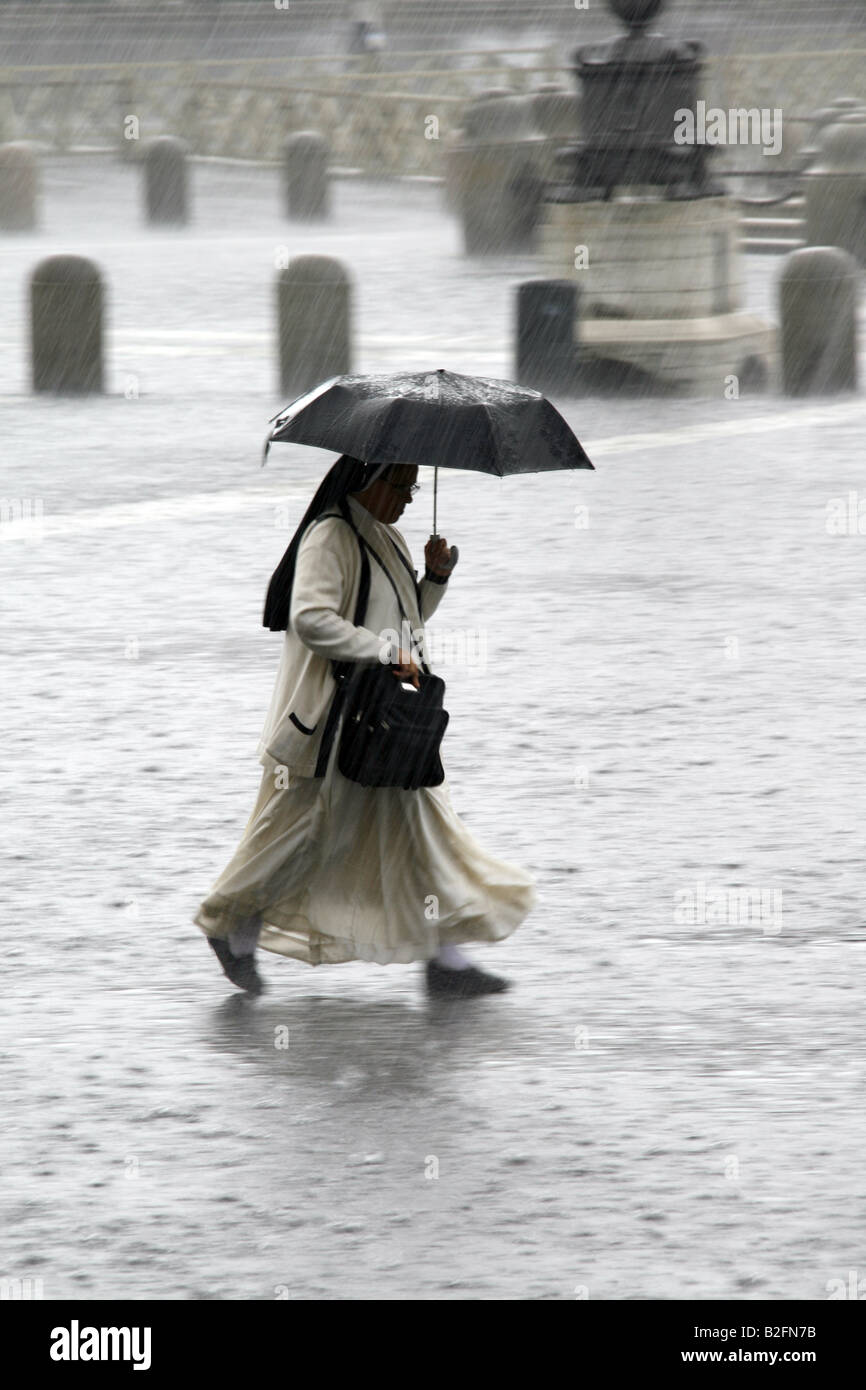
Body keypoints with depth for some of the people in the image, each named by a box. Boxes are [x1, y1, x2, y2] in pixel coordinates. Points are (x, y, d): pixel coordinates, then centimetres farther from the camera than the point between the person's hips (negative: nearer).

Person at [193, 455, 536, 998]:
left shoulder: (388, 539, 13)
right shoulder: (330, 536, -15)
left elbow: (408, 616, 22)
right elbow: (310, 618, -26)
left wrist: (436, 576, 4)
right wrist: (386, 651, -25)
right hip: (331, 715, -9)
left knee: (424, 822, 2)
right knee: (302, 830, 2)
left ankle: (446, 961, 2)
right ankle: (231, 926, 22)